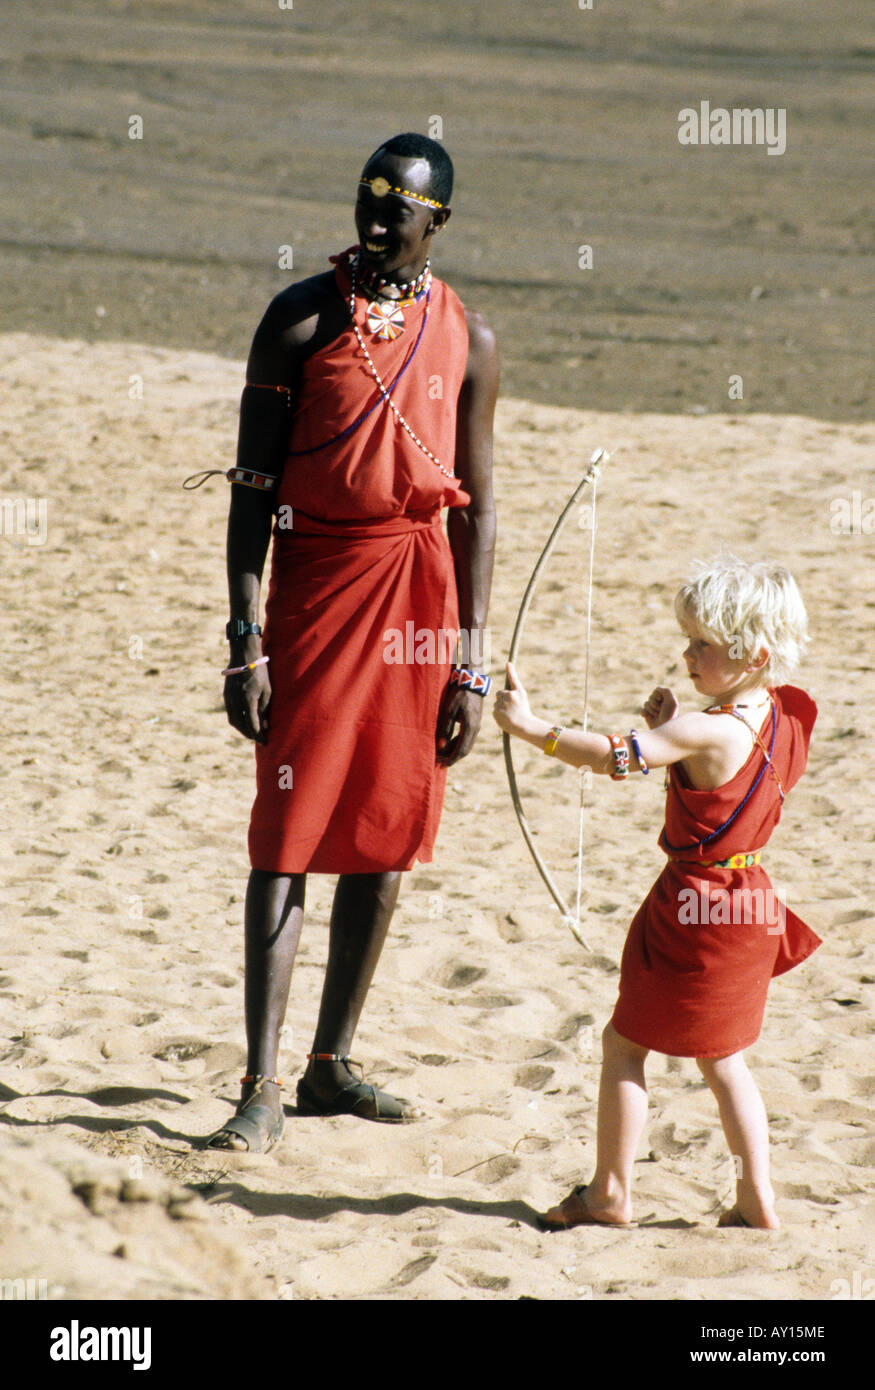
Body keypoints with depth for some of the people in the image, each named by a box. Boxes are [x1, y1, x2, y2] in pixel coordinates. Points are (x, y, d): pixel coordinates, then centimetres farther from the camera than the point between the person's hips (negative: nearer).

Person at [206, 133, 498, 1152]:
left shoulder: (468, 340, 6)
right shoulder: (300, 320, -3)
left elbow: (475, 505, 8)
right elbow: (252, 484, -3)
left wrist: (470, 663, 4)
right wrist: (246, 640, -11)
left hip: (421, 591, 3)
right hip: (316, 579, -3)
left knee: (386, 837, 7)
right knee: (288, 837, -6)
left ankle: (331, 1065, 19)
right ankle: (260, 1088, -4)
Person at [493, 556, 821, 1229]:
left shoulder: (710, 732, -25)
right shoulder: (775, 718, 2)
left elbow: (617, 756, -30)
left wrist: (532, 727, -25)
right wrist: (672, 728, -5)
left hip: (695, 908, -9)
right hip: (747, 906, 9)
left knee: (624, 1044, 5)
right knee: (723, 1059, 18)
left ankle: (610, 1192, 11)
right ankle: (756, 1200, 17)